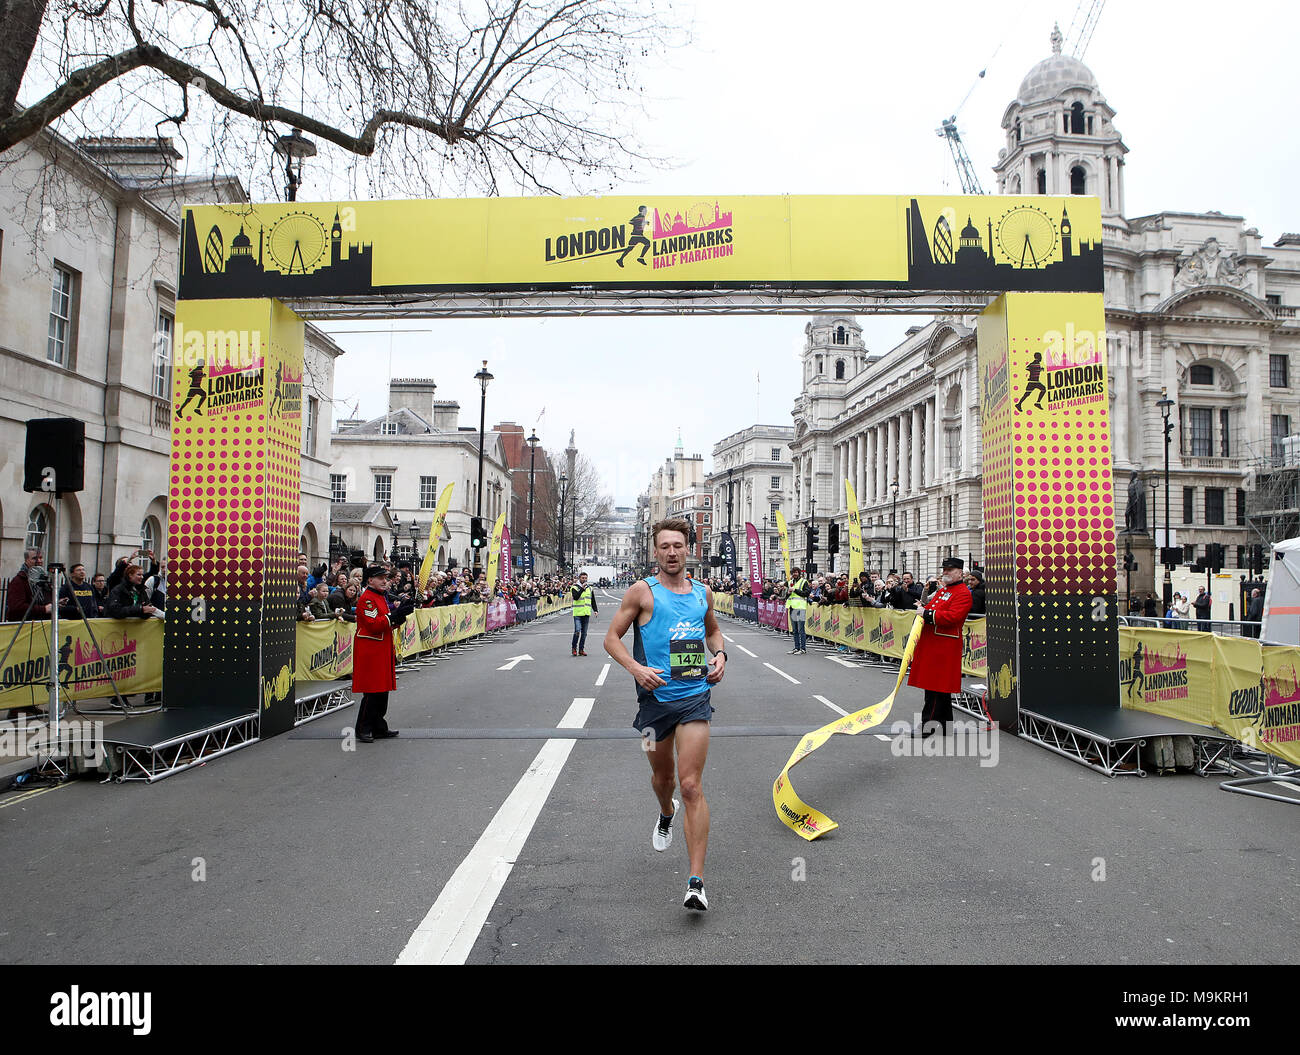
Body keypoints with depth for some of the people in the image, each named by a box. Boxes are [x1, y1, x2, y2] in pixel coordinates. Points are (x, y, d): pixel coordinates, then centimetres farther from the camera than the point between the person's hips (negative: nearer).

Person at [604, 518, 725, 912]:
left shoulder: (703, 593, 8)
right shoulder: (642, 591, -4)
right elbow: (611, 636, -2)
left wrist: (719, 656, 6)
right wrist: (636, 668, -17)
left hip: (695, 697, 1)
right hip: (655, 698, 0)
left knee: (691, 785, -8)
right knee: (662, 776, 18)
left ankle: (696, 881, -4)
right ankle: (666, 814, 56)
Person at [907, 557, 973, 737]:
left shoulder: (963, 593, -10)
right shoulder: (942, 590, 19)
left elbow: (953, 616, -22)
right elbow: (934, 610, 24)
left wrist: (927, 613, -20)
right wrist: (923, 608, 1)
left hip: (944, 647, -9)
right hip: (931, 644, 9)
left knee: (936, 685, -6)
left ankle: (928, 725, -2)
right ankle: (943, 723, 23)